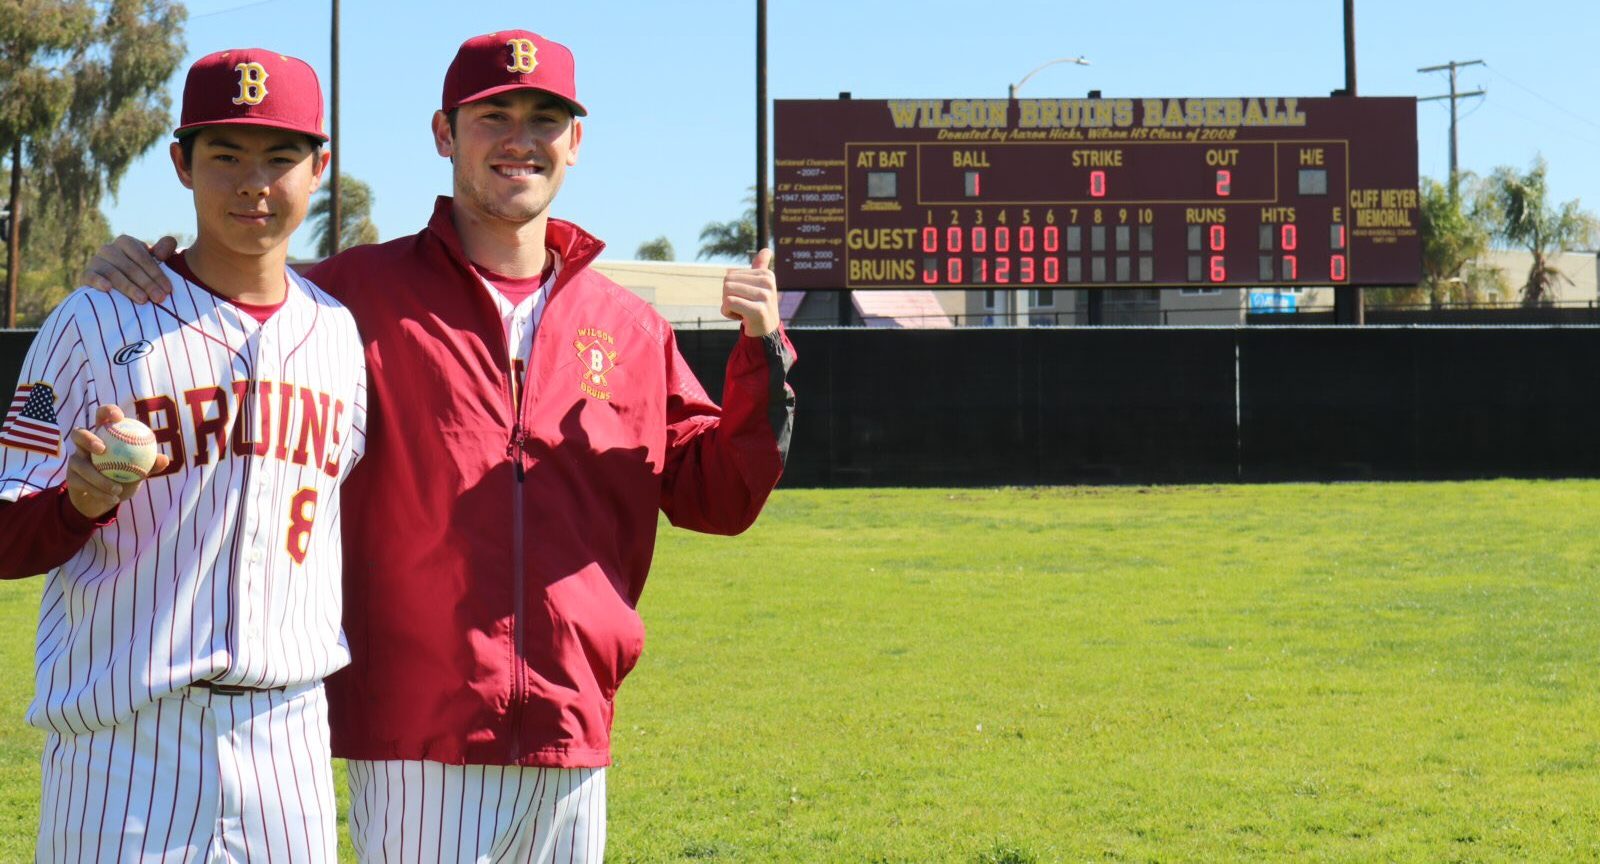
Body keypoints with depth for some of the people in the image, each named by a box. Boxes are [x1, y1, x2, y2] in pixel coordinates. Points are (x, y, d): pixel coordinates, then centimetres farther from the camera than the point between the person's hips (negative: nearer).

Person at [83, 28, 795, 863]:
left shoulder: (630, 327, 12)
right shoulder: (360, 293, 1)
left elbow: (720, 494, 13)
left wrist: (761, 351, -1)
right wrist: (130, 287, -13)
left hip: (571, 753, 4)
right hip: (418, 741, -4)